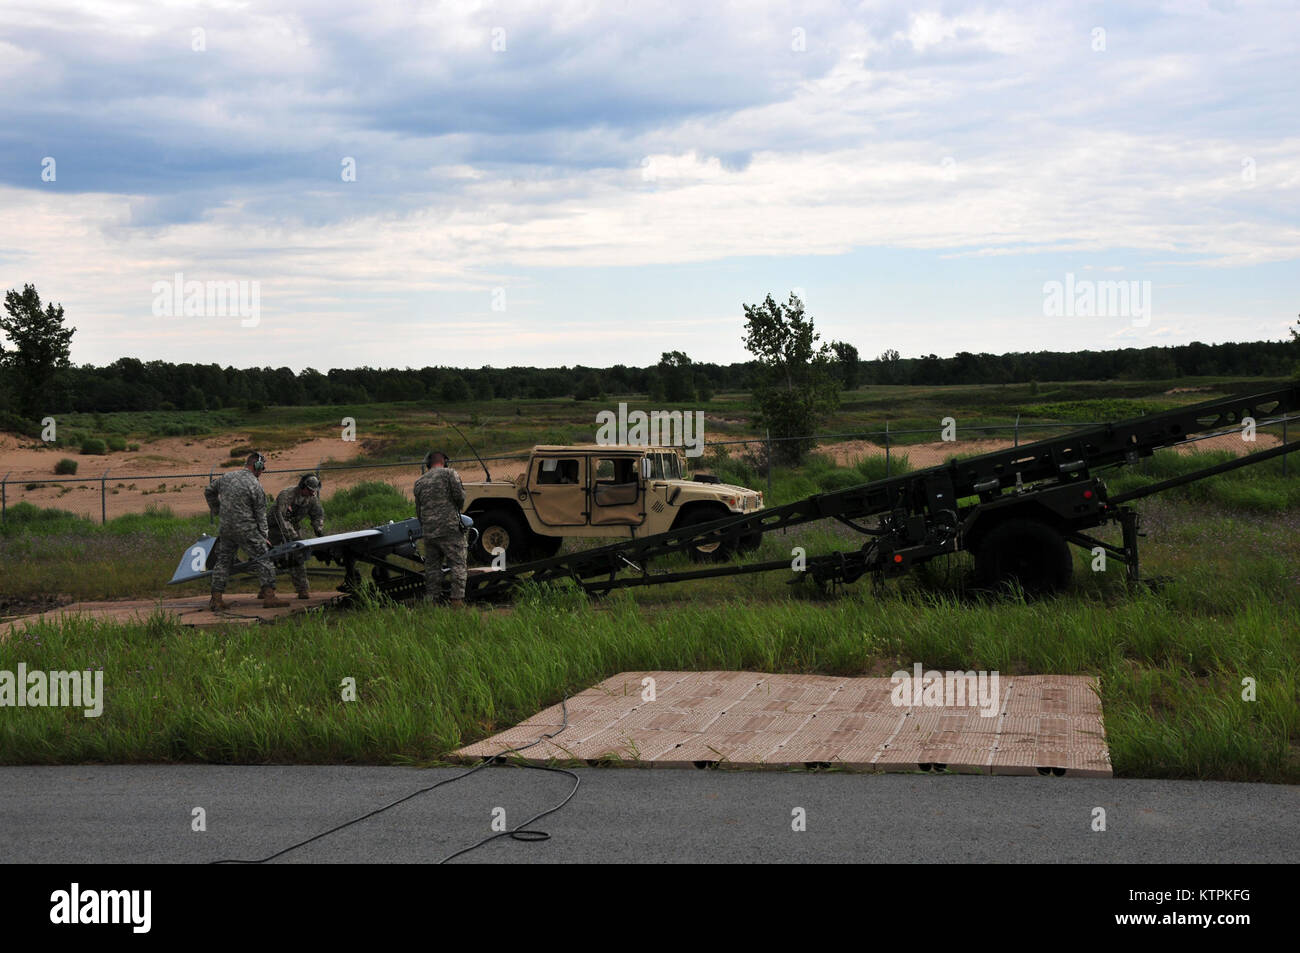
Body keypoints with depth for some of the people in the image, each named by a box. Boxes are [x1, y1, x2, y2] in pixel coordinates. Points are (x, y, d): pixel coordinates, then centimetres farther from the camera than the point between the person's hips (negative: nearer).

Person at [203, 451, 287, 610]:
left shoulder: (228, 477, 7)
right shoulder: (255, 486, -11)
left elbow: (208, 491, 21)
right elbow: (260, 514, -6)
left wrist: (216, 511, 31)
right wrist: (263, 536, 4)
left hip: (225, 528, 6)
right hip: (246, 530, -6)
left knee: (222, 562, 14)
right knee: (263, 559, 2)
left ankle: (216, 599, 13)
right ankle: (269, 595, -4)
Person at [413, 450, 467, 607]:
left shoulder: (419, 482, 15)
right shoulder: (449, 474, 0)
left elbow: (418, 510, 19)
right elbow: (459, 496, -11)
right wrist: (458, 506, 12)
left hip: (428, 530, 5)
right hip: (450, 528, -5)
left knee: (432, 566, 12)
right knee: (457, 564, -2)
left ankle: (431, 599, 11)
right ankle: (457, 599, -9)